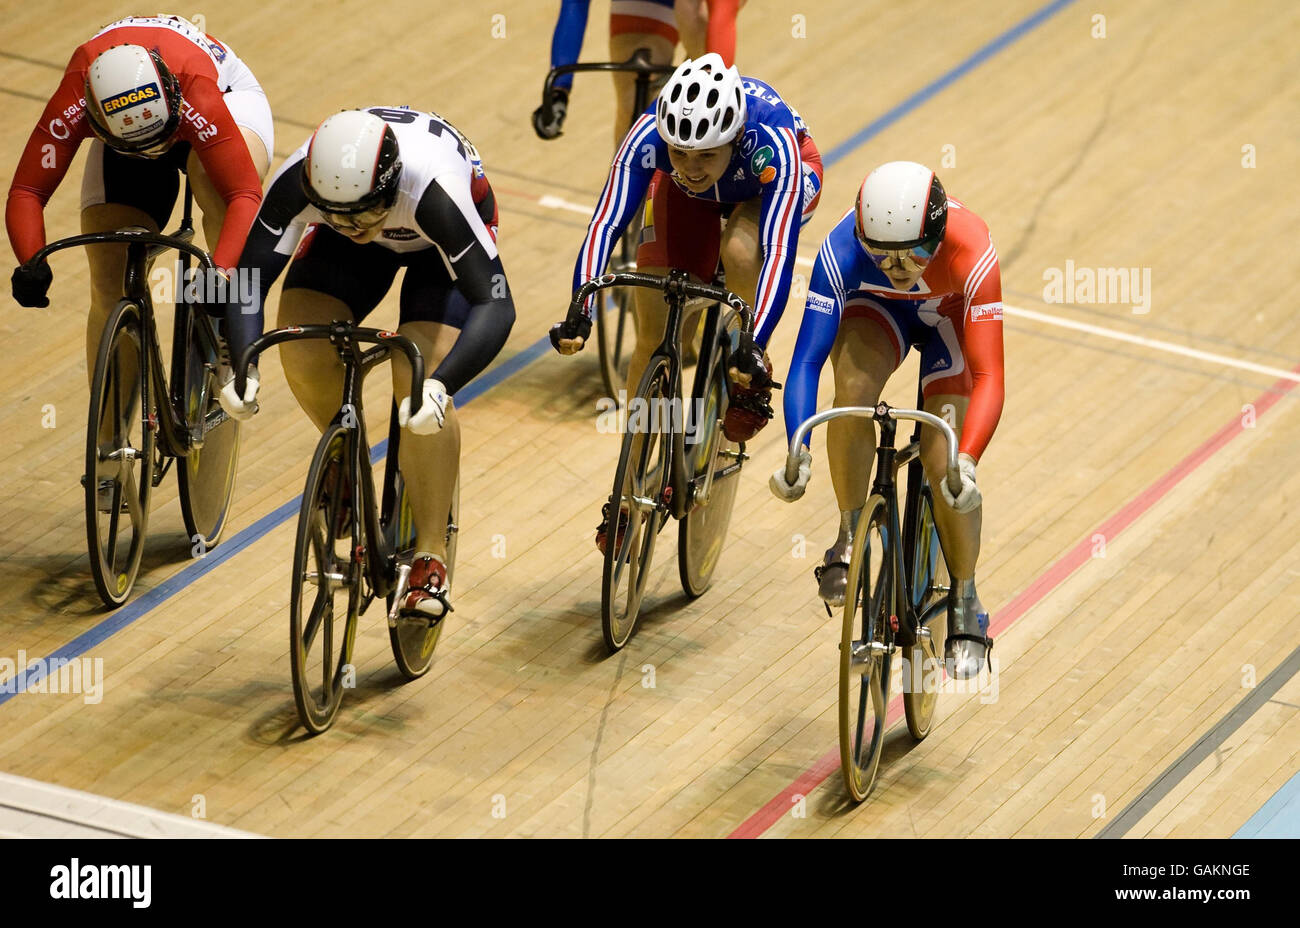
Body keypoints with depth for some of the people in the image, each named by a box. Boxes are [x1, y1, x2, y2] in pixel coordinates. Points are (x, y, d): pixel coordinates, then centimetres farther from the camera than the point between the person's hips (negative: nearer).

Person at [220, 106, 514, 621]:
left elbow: (495, 305, -44)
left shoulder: (434, 190, -44)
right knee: (301, 346, -20)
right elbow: (250, 273, -30)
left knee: (419, 377, -22)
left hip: (439, 239, -3)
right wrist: (241, 365, -46)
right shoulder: (298, 180, -36)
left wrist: (440, 385, -57)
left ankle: (431, 557, -9)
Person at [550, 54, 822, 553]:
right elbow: (606, 224, -42)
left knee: (740, 253, -36)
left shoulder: (770, 146, -44)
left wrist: (755, 344, -61)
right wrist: (580, 315, -57)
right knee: (653, 338, -4)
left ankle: (750, 375, -7)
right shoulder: (648, 137, -38)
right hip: (684, 198, 2)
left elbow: (778, 251, -49)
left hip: (766, 185, -2)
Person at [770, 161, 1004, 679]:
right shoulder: (842, 252, -38)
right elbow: (807, 359, -37)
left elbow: (989, 378, -42)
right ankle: (849, 540, -14)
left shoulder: (972, 257, -41)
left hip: (951, 316, -1)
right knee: (853, 388, -32)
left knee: (942, 464, -15)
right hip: (878, 309, 1)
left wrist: (966, 461, -57)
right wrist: (798, 454, -51)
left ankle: (966, 607, 6)